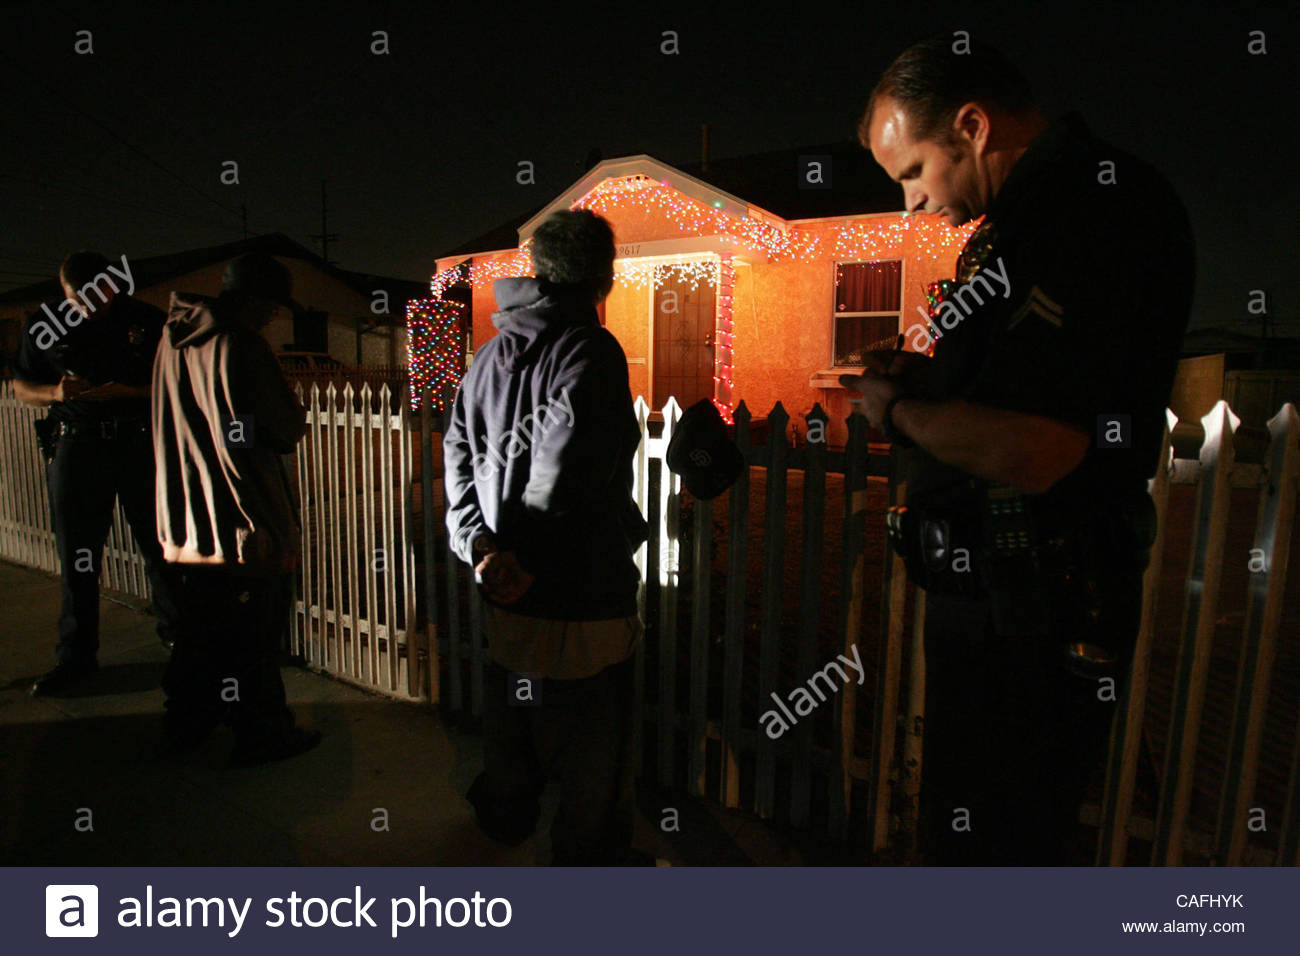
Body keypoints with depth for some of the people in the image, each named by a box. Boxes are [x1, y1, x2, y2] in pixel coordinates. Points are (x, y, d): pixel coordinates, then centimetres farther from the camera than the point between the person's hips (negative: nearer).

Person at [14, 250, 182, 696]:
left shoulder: (147, 320, 1)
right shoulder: (44, 324, 7)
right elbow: (21, 386, 13)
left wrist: (127, 391, -15)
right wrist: (55, 393, -10)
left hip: (142, 443, -2)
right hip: (75, 444, 2)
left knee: (161, 546, 3)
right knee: (76, 556, 6)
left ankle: (178, 636, 20)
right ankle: (77, 655, 18)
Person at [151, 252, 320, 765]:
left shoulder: (173, 340, 8)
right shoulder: (240, 345, -18)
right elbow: (287, 429, -17)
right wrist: (296, 410, 6)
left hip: (188, 519, 9)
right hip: (247, 518, -8)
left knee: (203, 624, 22)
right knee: (255, 633, 5)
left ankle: (185, 727, 37)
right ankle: (262, 733, 20)